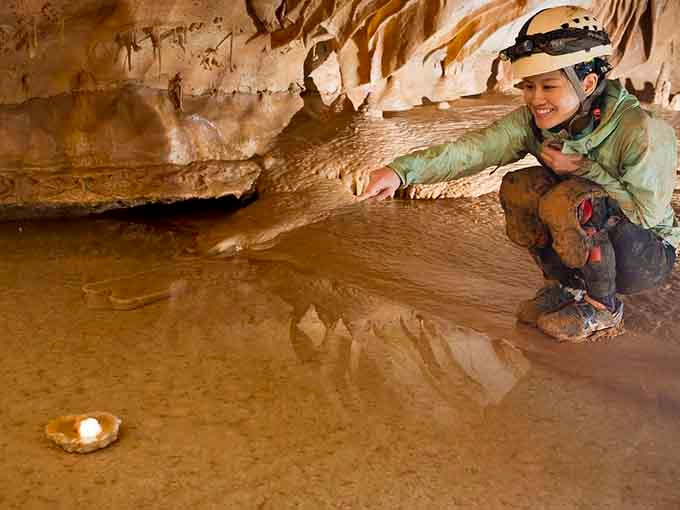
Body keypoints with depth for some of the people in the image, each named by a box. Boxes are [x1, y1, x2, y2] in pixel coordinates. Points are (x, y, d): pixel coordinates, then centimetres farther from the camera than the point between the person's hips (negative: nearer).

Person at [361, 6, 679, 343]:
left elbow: (647, 211, -22)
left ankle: (603, 308, -9)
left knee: (568, 200, -32)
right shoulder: (531, 122, -13)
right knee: (517, 187, -18)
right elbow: (473, 149, -27)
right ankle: (565, 287, 3)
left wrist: (583, 168, -25)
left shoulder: (641, 132, -27)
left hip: (648, 255, -5)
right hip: (588, 245, 5)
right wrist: (402, 170, -42)